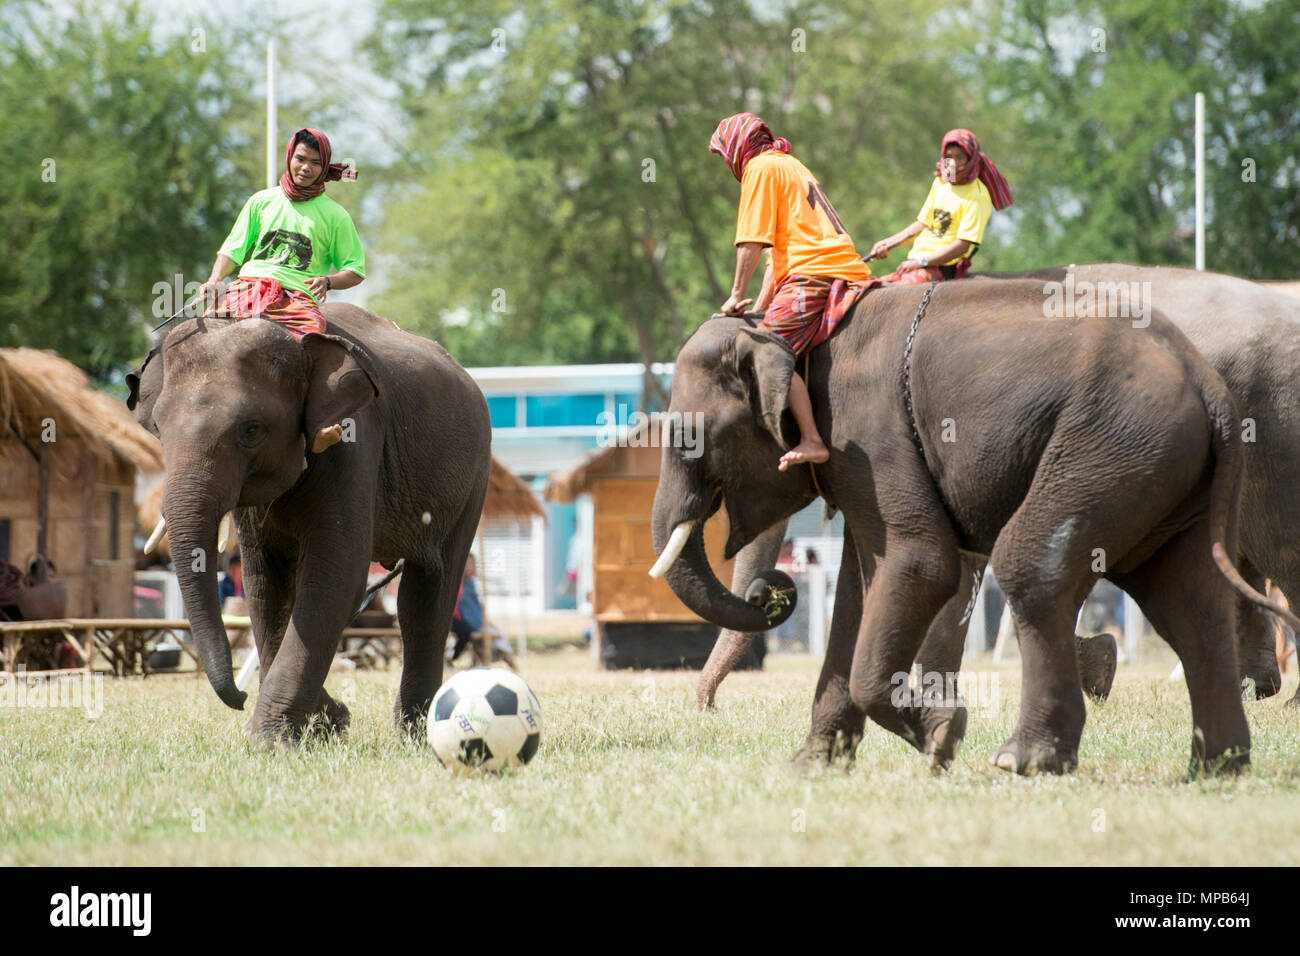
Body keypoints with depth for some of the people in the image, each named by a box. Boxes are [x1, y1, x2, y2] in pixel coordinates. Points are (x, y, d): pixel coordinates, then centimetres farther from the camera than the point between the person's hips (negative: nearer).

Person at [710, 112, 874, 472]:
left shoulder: (760, 167, 1)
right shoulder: (791, 167, 31)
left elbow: (753, 241, -6)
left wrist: (737, 295, 2)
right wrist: (760, 308, 26)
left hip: (814, 273, -10)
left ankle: (812, 441, -29)